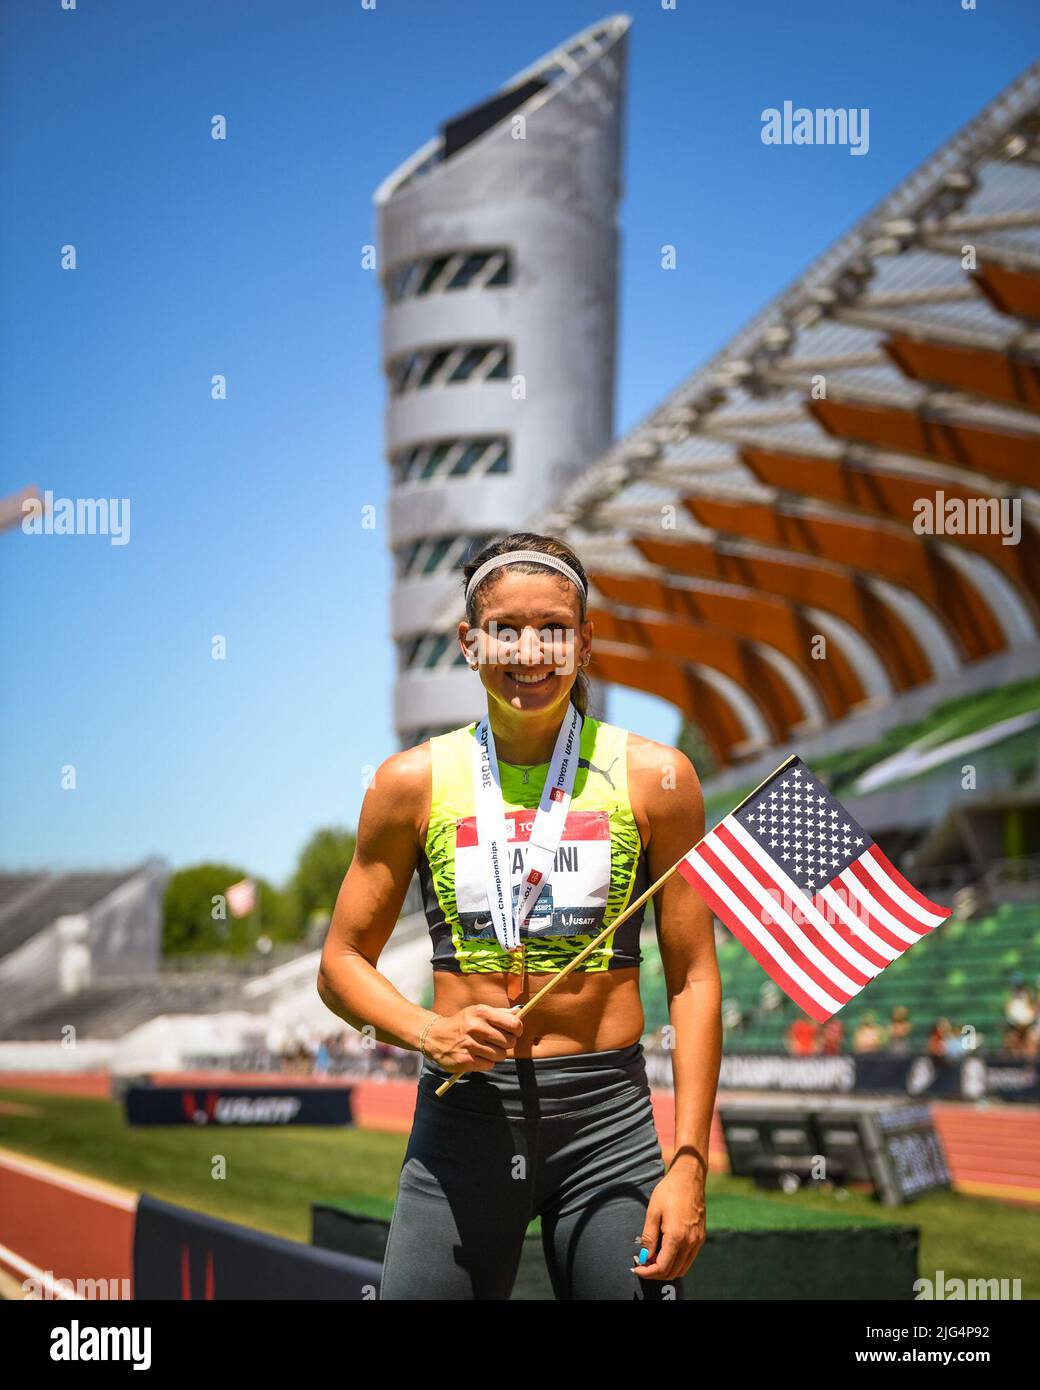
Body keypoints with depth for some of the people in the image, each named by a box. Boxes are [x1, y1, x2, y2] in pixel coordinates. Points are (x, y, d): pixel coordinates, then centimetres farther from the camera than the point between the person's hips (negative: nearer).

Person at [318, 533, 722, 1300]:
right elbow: (342, 965, 9)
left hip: (607, 1117, 0)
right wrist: (431, 1033, -11)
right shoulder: (415, 782, 3)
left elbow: (694, 980, 2)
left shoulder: (654, 777, 1)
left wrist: (689, 1163, -5)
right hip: (462, 1120, 1)